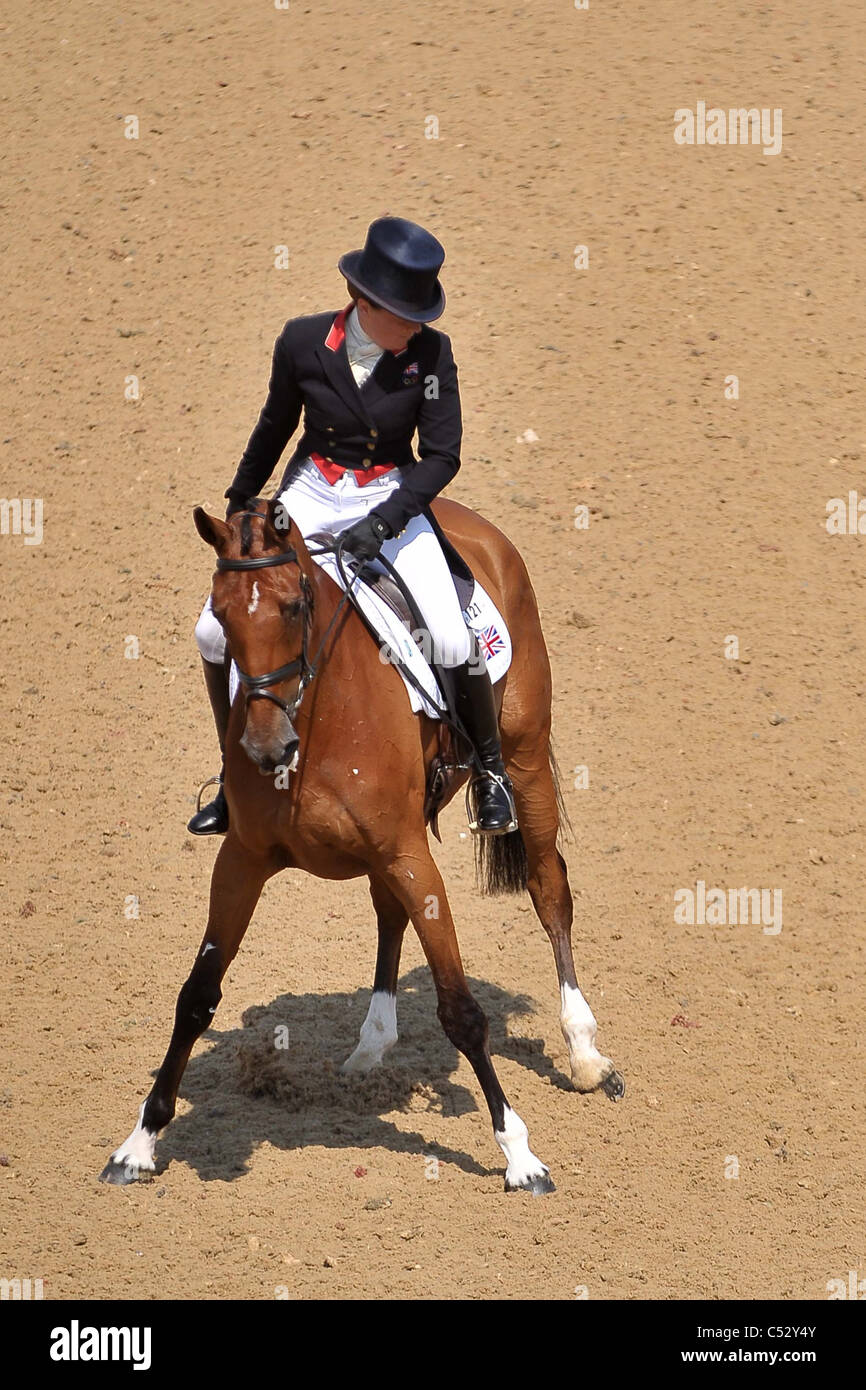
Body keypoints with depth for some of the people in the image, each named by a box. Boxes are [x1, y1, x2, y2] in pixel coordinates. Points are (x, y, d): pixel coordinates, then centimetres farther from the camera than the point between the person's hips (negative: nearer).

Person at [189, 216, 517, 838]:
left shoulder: (431, 353, -14)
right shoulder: (303, 342, -11)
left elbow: (442, 456, -12)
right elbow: (275, 425, 8)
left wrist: (382, 523, -26)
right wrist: (240, 502, 21)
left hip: (392, 499, -2)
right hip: (312, 494, 2)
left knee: (453, 641, -20)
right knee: (215, 631, -6)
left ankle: (491, 769, 7)